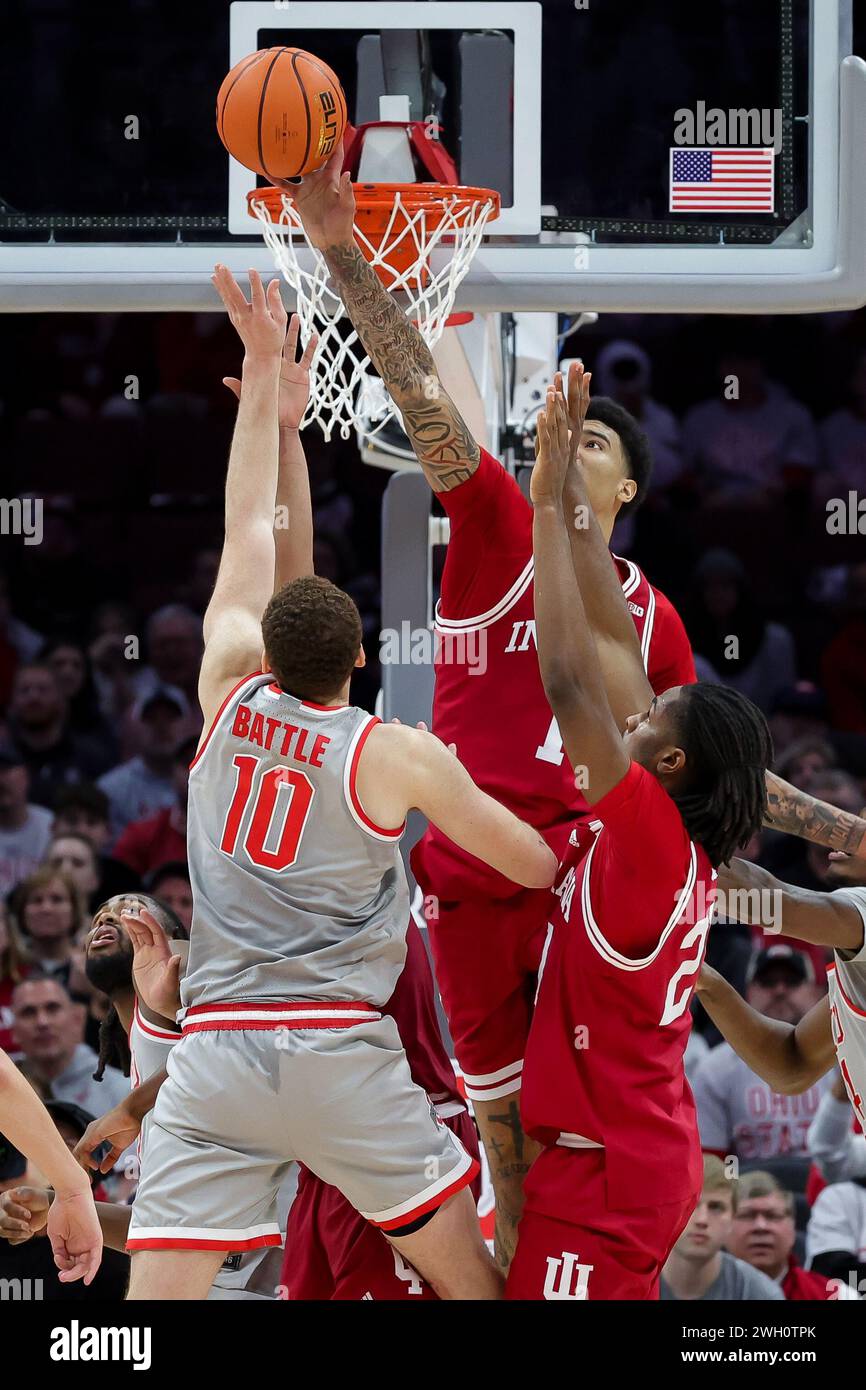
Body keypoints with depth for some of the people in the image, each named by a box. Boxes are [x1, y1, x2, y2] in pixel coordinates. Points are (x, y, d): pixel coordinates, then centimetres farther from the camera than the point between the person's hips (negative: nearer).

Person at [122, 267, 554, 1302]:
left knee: (157, 1303, -5)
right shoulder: (400, 756, -1)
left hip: (213, 1051, 2)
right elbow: (538, 868, 9)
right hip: (342, 1051, -2)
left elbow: (249, 529, 18)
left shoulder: (229, 693, 7)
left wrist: (264, 367, 25)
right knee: (470, 1281, 13)